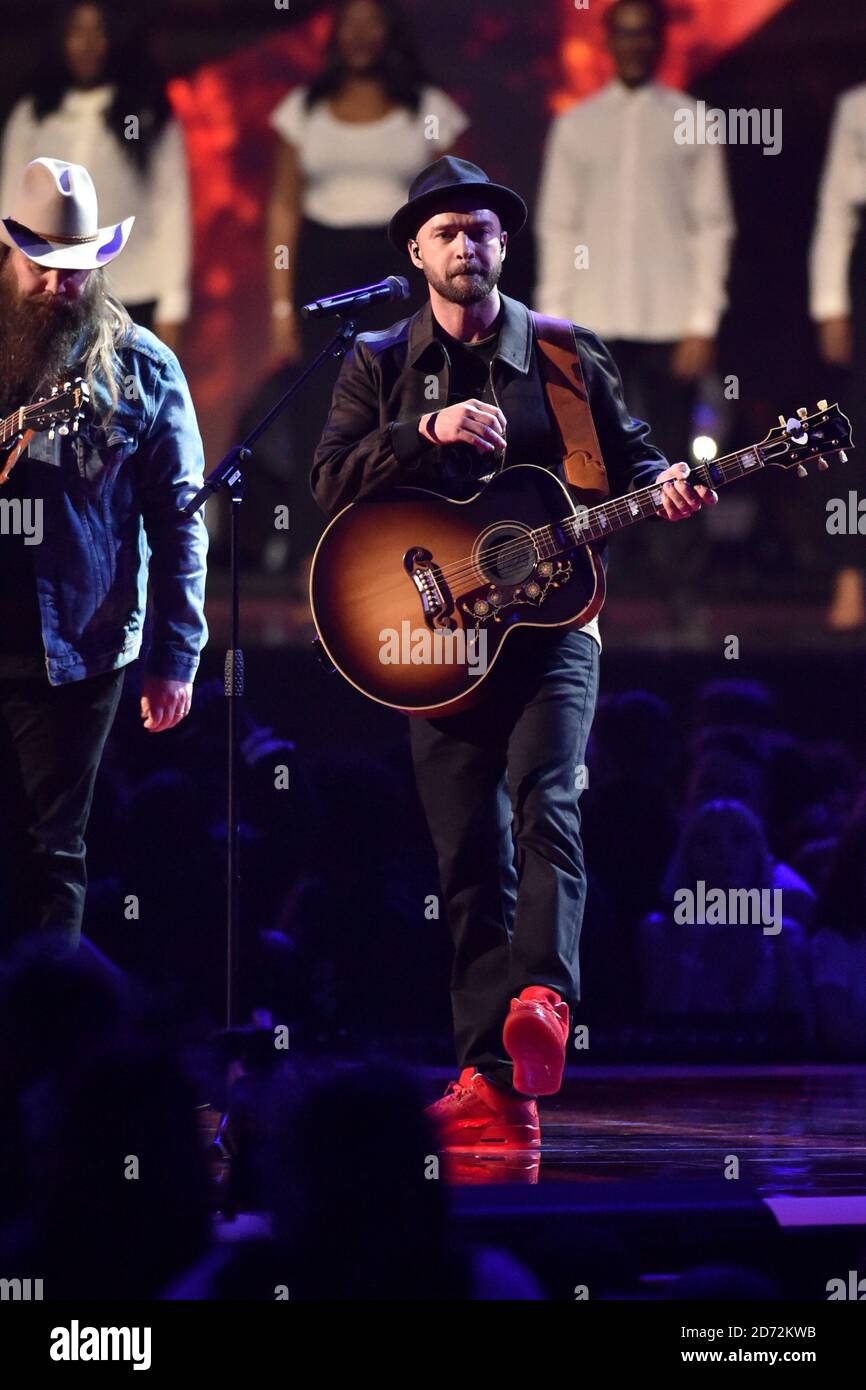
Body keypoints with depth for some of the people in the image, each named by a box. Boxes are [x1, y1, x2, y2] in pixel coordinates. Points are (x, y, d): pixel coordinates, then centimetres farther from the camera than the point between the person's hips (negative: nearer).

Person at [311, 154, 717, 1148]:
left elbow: (624, 451, 12)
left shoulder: (566, 352, 9)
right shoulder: (378, 366, 9)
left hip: (549, 618, -1)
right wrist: (428, 430, -17)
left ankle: (541, 1000, -38)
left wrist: (663, 487, -11)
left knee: (546, 806, -24)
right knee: (470, 859, 0)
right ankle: (496, 1083, -1)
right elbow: (332, 483, -4)